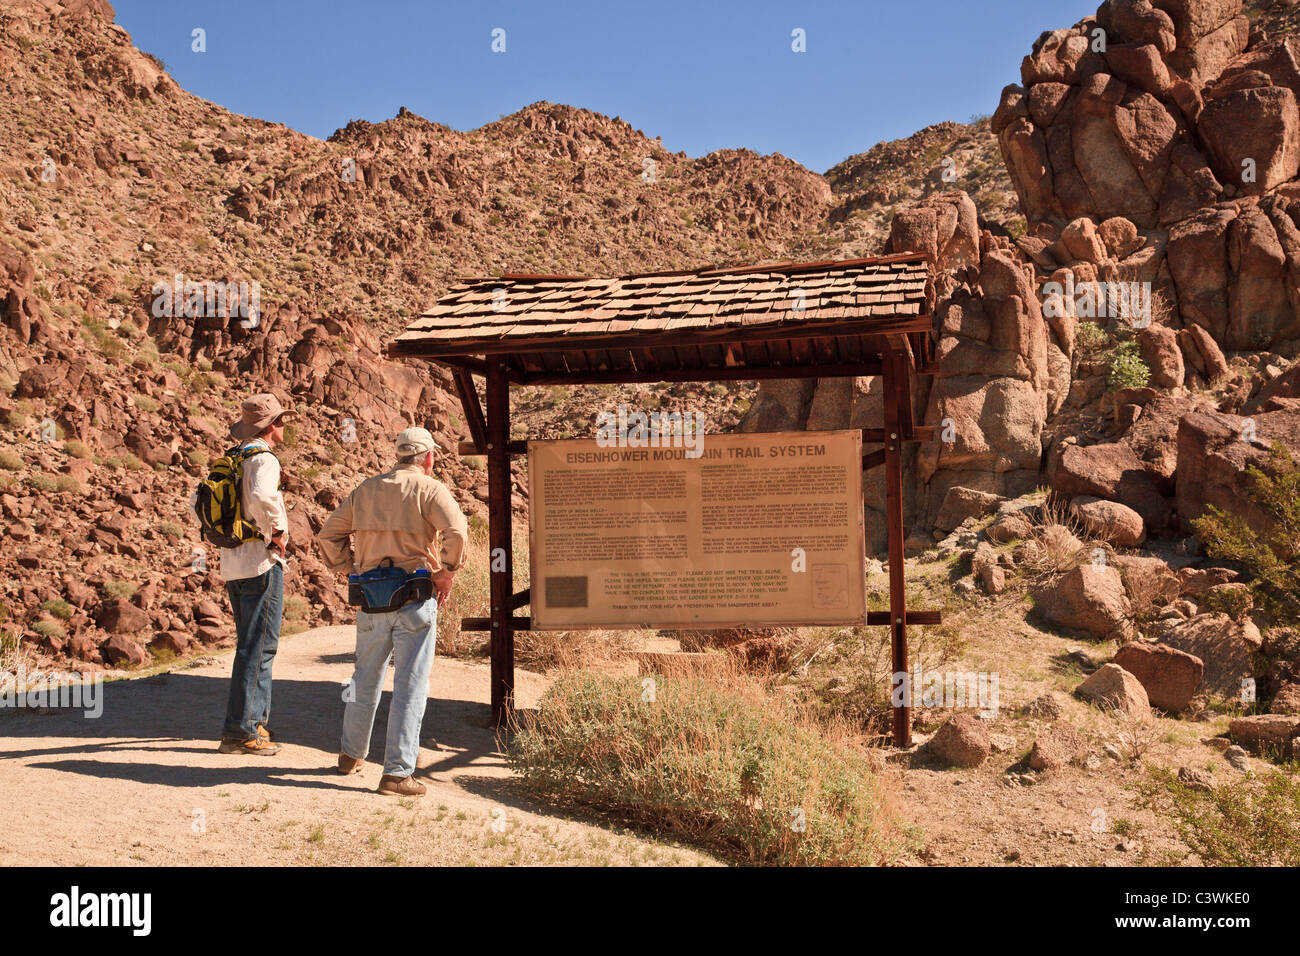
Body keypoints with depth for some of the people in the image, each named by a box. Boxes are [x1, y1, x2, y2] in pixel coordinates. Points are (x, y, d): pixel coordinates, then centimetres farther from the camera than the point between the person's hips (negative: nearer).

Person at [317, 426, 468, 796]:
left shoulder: (365, 490, 12)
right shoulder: (429, 489, -5)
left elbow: (328, 534, 15)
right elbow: (456, 530, -21)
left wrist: (351, 570, 15)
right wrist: (447, 572, -9)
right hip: (415, 599, -5)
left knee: (366, 677, 21)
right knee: (410, 686, -1)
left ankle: (351, 753, 37)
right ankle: (397, 772, -2)